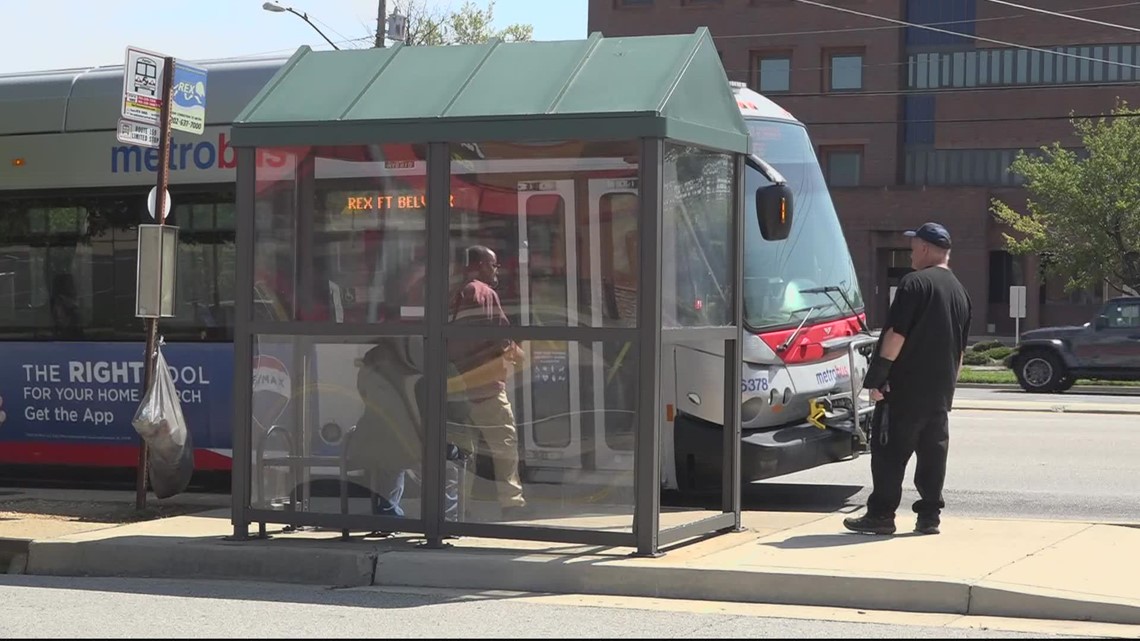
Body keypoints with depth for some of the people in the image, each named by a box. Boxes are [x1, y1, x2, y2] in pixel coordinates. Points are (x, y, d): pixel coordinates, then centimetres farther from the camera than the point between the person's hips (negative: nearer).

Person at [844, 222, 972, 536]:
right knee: (933, 450, 10)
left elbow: (896, 334, -17)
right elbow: (961, 348, 20)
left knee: (890, 451, -3)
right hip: (940, 390, 8)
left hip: (906, 385, -8)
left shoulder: (916, 283, -11)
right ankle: (929, 516, 10)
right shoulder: (960, 292, 15)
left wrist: (877, 376, -15)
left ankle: (881, 515, -2)